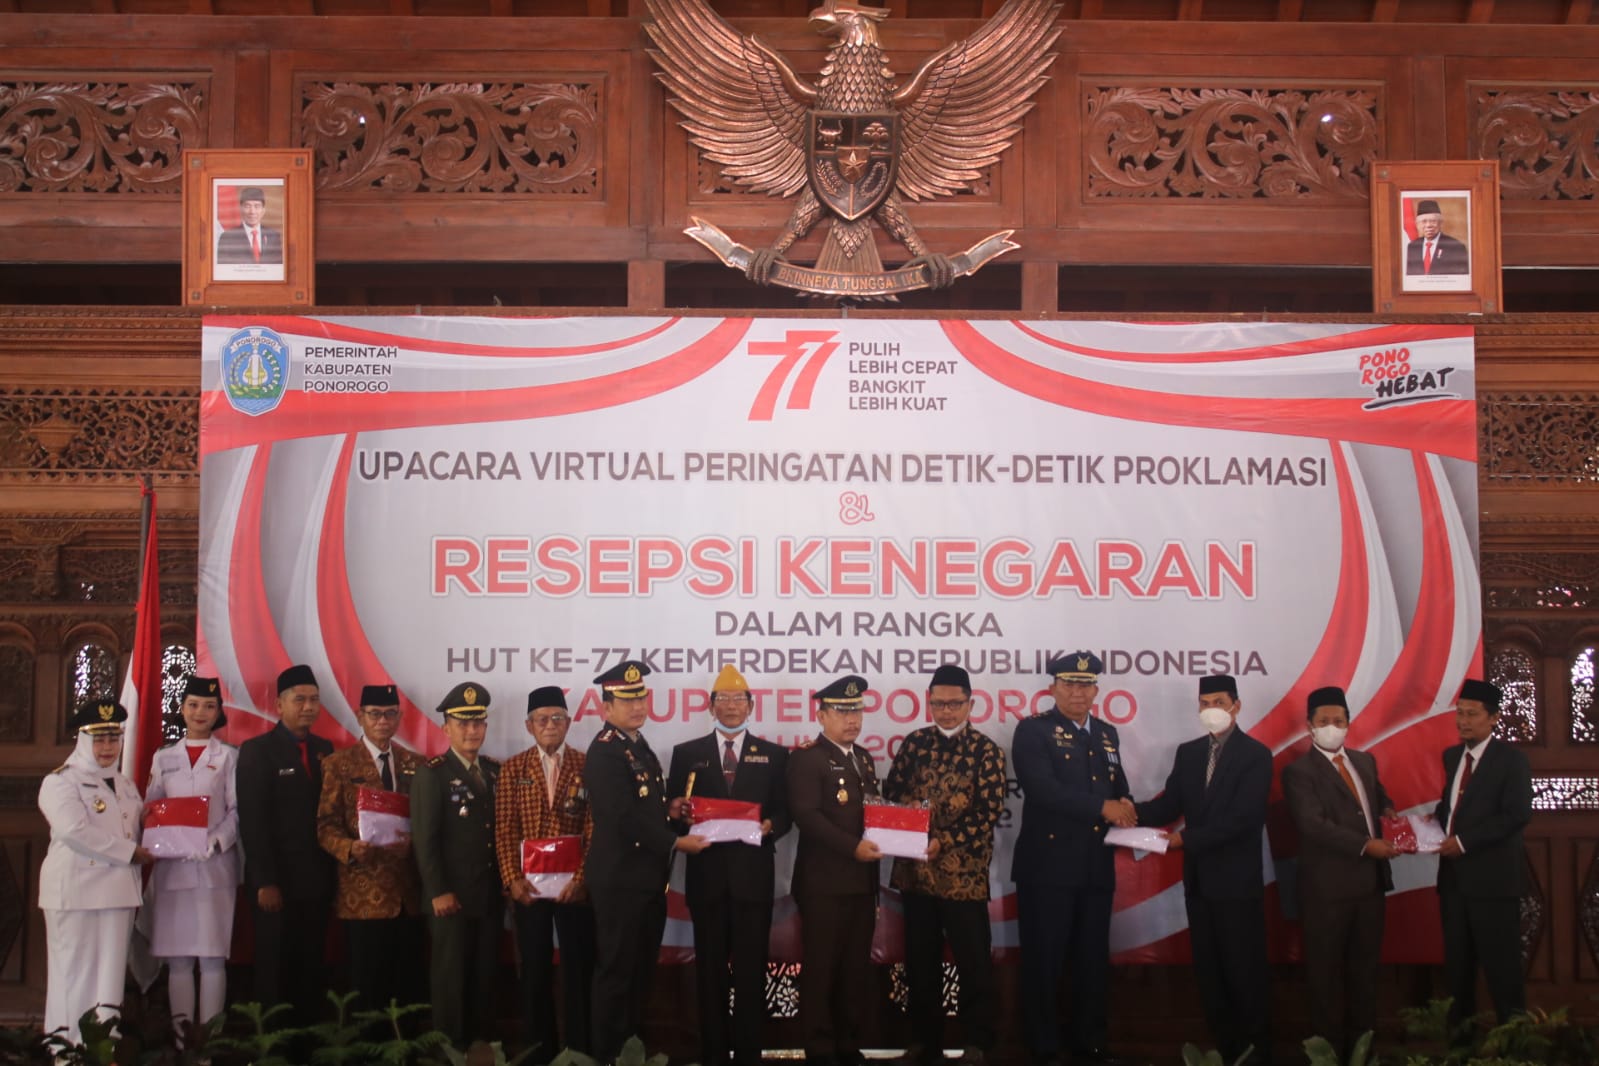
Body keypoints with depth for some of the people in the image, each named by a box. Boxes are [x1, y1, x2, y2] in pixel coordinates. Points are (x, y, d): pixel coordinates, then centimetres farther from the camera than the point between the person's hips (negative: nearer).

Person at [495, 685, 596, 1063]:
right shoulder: (513, 768, 7)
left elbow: (594, 829, -3)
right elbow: (505, 829, 2)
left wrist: (581, 878, -12)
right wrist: (512, 879, -8)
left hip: (575, 887, -1)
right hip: (528, 887, 1)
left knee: (579, 973, 3)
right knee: (535, 973, 7)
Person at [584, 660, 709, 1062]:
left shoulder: (639, 746, 15)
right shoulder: (605, 751, -15)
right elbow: (625, 817, -22)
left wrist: (668, 812, 2)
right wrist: (675, 841, -17)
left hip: (648, 877, 9)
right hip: (620, 878, -9)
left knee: (642, 970, 14)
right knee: (616, 970, -2)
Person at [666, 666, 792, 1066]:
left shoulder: (774, 755, 9)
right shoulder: (687, 753, 9)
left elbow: (785, 813, 5)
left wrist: (770, 826, -16)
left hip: (753, 876, 0)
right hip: (707, 876, 1)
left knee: (751, 970, 2)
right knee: (710, 969, 6)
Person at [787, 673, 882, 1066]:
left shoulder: (863, 758, 18)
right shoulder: (807, 759, -7)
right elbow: (806, 815, -18)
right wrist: (853, 847, -23)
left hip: (862, 881, 7)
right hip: (824, 882, -7)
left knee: (856, 968, 9)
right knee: (821, 967, -2)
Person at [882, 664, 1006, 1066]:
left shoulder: (987, 752, -4)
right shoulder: (915, 743, 7)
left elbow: (987, 812, -12)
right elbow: (891, 792, 8)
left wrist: (942, 842, -20)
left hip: (963, 873, -4)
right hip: (915, 870, 4)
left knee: (973, 962, 1)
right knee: (920, 962, 11)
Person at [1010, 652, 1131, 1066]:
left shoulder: (1107, 734, 15)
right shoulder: (1033, 731, -6)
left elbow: (1118, 786, 21)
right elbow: (1043, 789, -19)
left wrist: (1124, 806, -4)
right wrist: (1102, 807, -20)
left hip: (1096, 867, 6)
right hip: (1048, 865, -6)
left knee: (1093, 960, 12)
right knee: (1044, 961, 1)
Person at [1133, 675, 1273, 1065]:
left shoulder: (1255, 755, -10)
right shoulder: (1187, 752, 10)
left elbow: (1242, 817, -19)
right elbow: (1170, 804, 4)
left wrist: (1186, 838, -23)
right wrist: (1137, 811, -17)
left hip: (1236, 880, -6)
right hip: (1199, 879, 6)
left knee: (1245, 971, 1)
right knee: (1208, 972, 12)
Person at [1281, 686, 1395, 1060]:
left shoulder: (1364, 760, 13)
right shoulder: (1299, 771, -9)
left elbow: (1379, 795, 29)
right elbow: (1313, 824, -20)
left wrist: (1389, 812, 4)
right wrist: (1365, 844, -26)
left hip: (1371, 882, 7)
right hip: (1328, 887, -7)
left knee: (1365, 971, 14)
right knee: (1327, 975, 3)